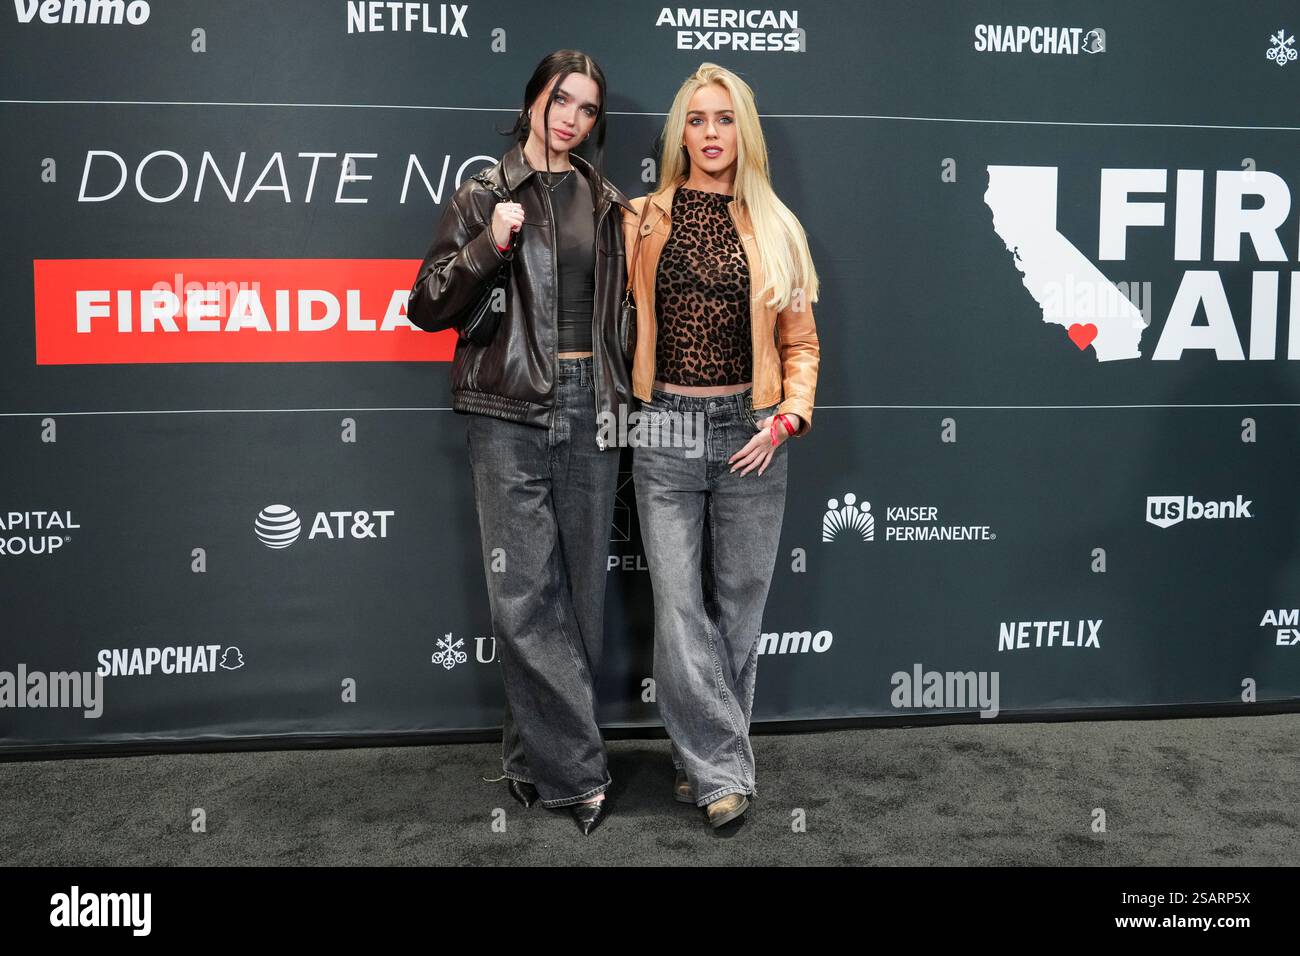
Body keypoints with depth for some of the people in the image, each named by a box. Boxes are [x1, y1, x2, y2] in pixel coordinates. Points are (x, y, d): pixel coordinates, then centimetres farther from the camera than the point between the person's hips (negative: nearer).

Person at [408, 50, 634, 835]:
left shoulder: (610, 205, 13)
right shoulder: (485, 197, 4)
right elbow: (426, 307, -1)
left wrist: (628, 395, 10)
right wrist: (490, 245, -14)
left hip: (591, 409, 3)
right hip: (511, 412, -3)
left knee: (581, 590, 5)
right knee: (525, 596, -7)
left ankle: (540, 755, 19)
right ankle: (578, 770, 3)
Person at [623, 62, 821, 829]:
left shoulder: (774, 227, 6)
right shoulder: (643, 219, 5)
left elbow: (800, 343, 8)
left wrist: (788, 418, -5)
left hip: (749, 433, 1)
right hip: (666, 431, 0)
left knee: (738, 605, 6)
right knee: (679, 607, -4)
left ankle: (709, 759, 22)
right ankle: (724, 768, 8)